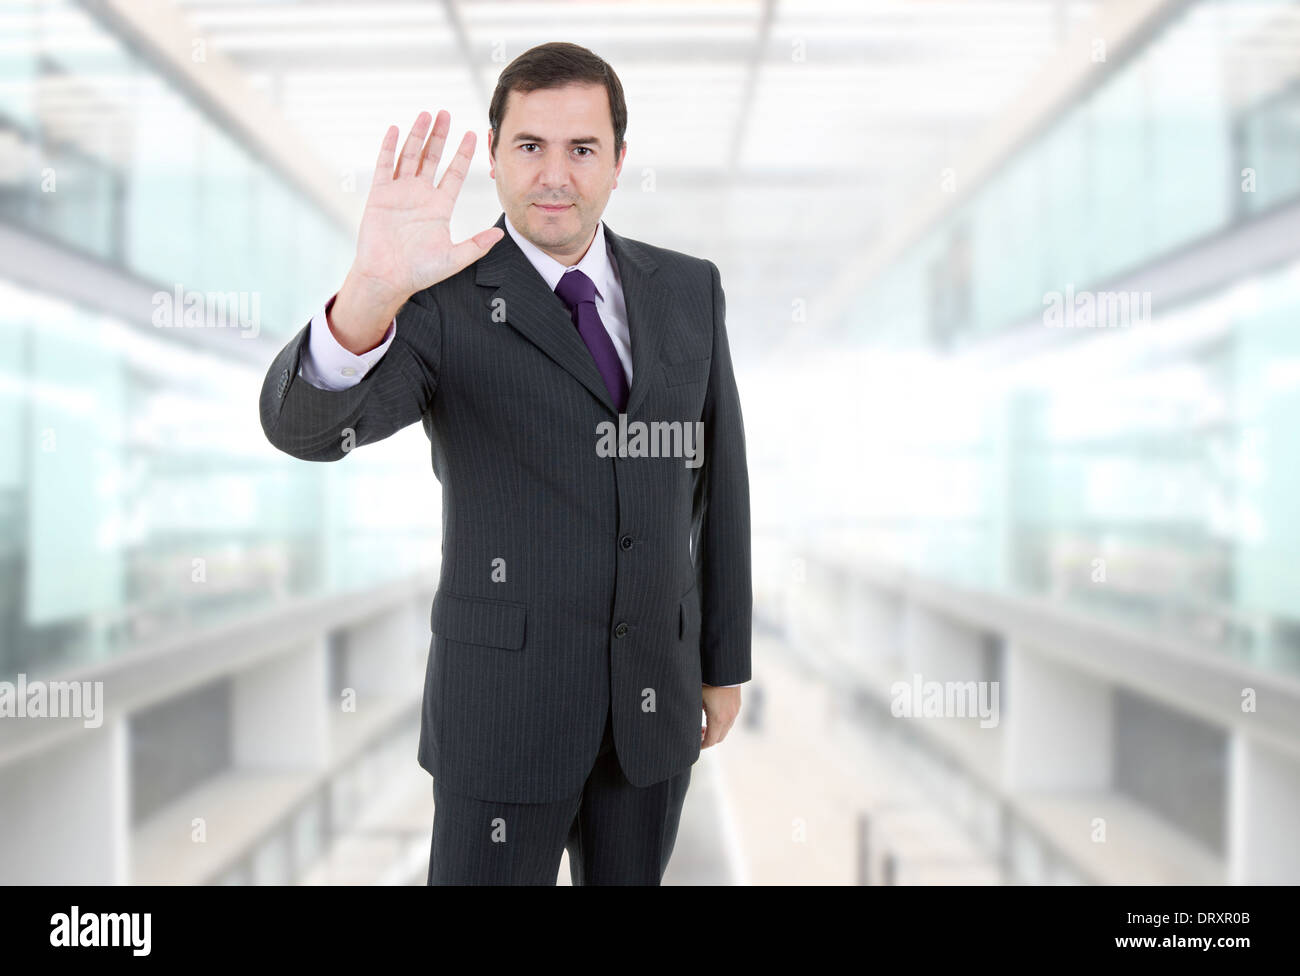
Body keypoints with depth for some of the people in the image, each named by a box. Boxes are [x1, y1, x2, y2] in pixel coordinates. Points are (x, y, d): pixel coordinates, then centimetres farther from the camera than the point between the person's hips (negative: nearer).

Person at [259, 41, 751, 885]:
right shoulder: (441, 305, -10)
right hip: (505, 693, -4)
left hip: (657, 695, 4)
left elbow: (718, 475, 9)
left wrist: (726, 660, 11)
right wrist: (373, 287, -45)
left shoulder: (689, 290, 4)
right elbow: (305, 422, -26)